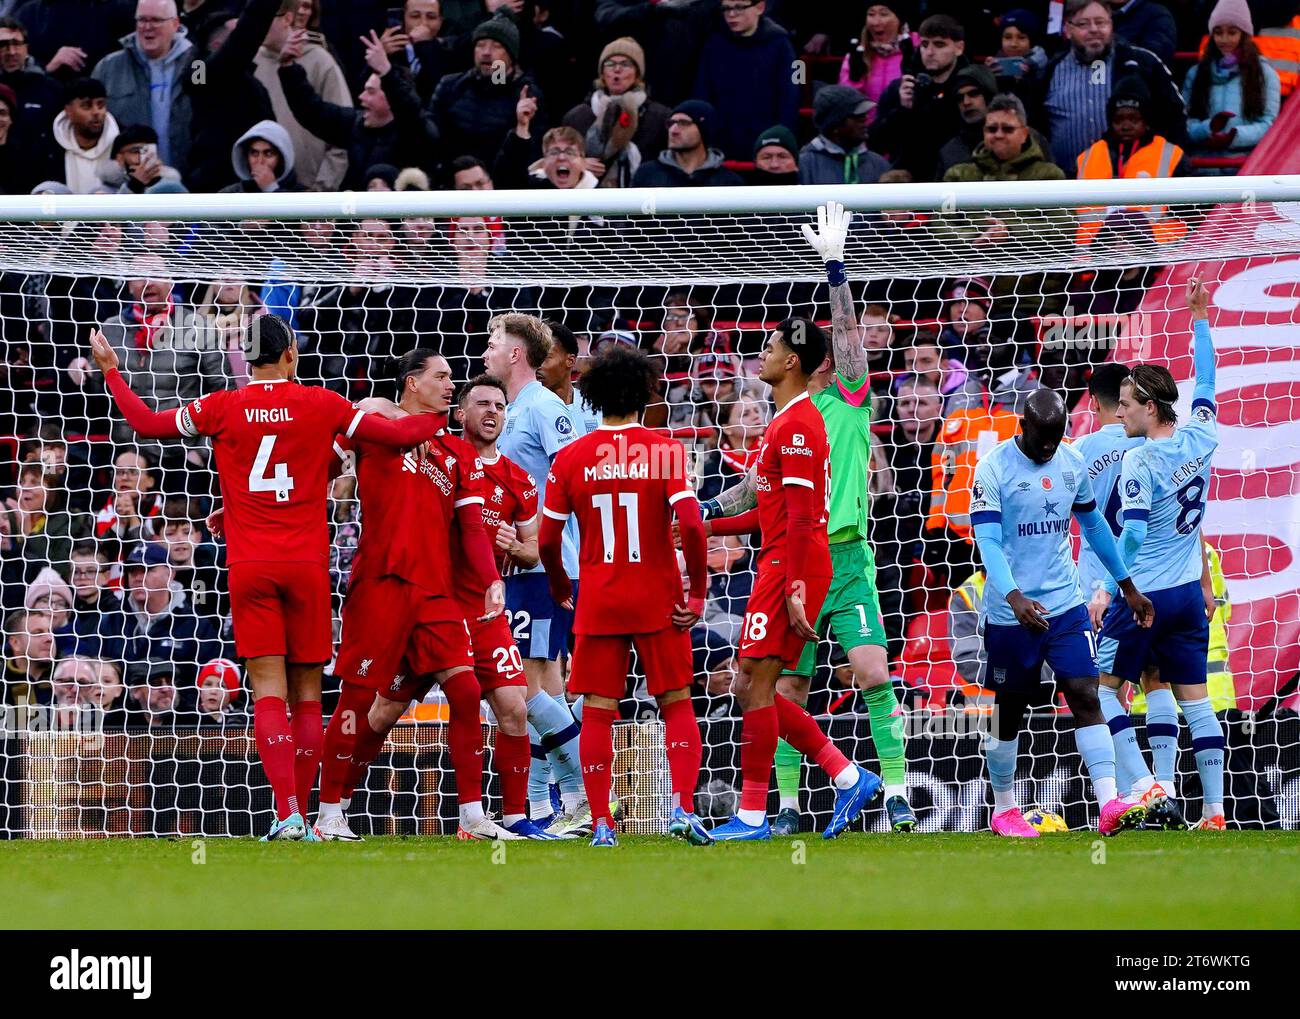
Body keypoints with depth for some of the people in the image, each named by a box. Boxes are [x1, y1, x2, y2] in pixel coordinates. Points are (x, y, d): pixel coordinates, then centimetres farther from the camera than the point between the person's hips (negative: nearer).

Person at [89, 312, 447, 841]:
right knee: (306, 692, 8)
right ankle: (300, 813, 5)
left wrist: (110, 370, 22)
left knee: (269, 691, -4)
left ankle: (287, 813, -17)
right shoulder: (322, 405, 0)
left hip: (249, 568, 0)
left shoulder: (222, 408, 0)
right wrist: (437, 418, 25)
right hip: (306, 564, 0)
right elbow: (397, 434, 5)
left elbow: (145, 422, 7)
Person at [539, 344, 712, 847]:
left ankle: (601, 824, -1)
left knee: (598, 711, 5)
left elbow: (547, 540, 1)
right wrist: (698, 592, -5)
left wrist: (560, 588, 19)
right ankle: (683, 806, -7)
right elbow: (691, 525, -16)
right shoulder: (665, 450, -6)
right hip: (659, 599, -1)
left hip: (597, 599, 1)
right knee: (676, 704, 9)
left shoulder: (570, 457, -1)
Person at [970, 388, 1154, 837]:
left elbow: (1094, 525, 19)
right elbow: (987, 541, -19)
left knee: (1086, 697, -10)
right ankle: (1003, 809, 26)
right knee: (1010, 711, 9)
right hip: (1011, 614, -3)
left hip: (1066, 604, 3)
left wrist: (1128, 587, 25)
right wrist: (1014, 597, -34)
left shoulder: (1072, 464, 5)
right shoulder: (993, 469, -12)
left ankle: (1110, 807, -18)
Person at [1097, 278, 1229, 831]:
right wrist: (1200, 317, 28)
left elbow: (1133, 535, -23)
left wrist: (1108, 589, -14)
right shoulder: (1200, 439, 1)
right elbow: (1205, 378, 18)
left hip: (1142, 594, -7)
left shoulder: (1139, 462, -16)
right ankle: (1214, 808, 3)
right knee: (1196, 700, 7)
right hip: (1189, 594, 7)